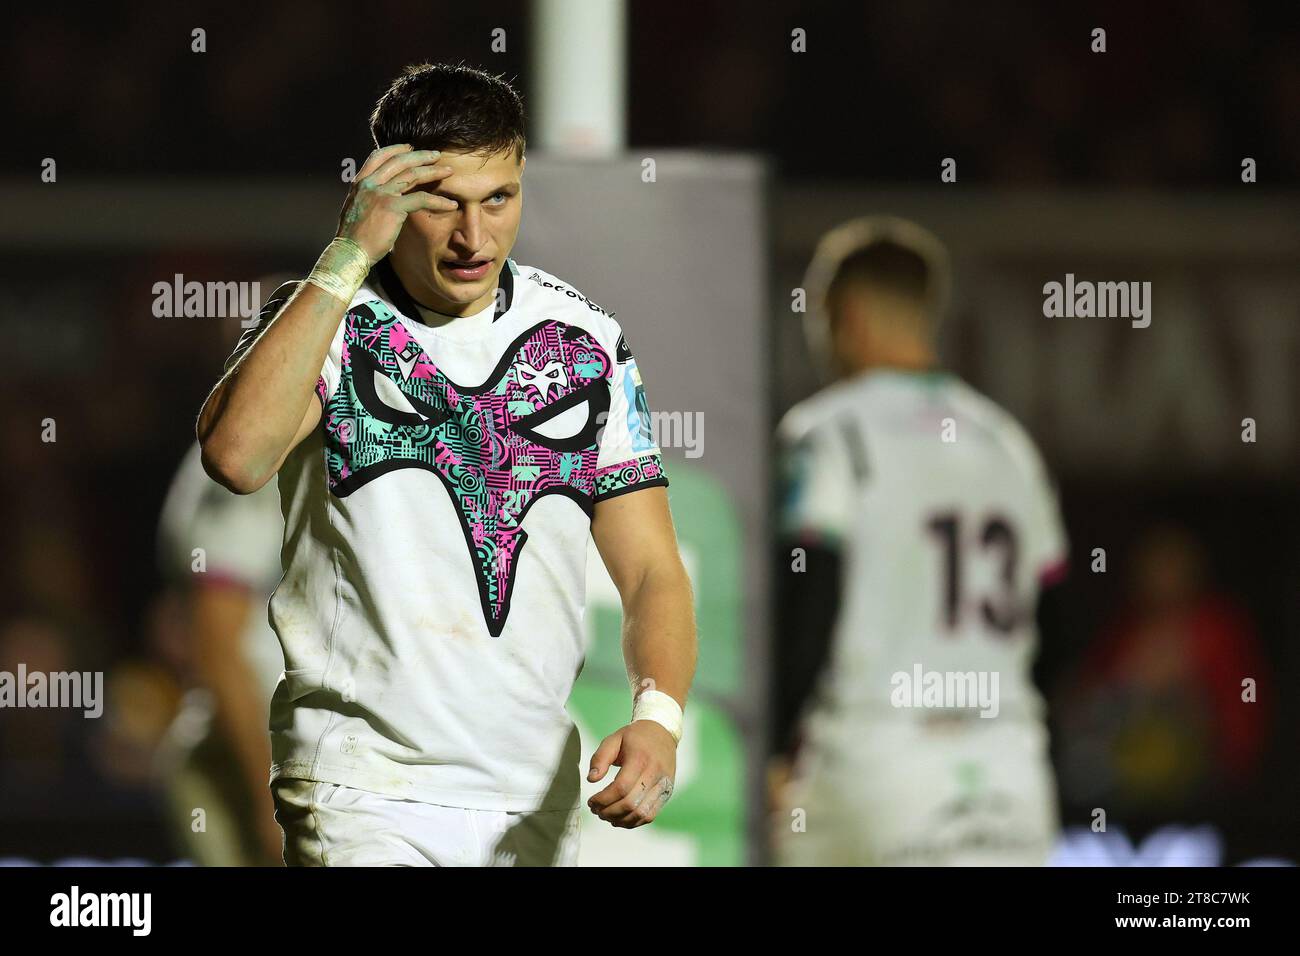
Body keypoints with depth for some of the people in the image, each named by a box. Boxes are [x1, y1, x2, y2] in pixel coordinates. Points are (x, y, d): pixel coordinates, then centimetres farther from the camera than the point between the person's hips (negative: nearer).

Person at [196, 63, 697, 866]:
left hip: (537, 800, 4)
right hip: (361, 792, -4)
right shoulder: (320, 317, -1)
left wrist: (659, 714, -15)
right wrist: (350, 256, -20)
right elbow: (236, 456, -23)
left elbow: (652, 570, 6)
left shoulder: (588, 340, 8)